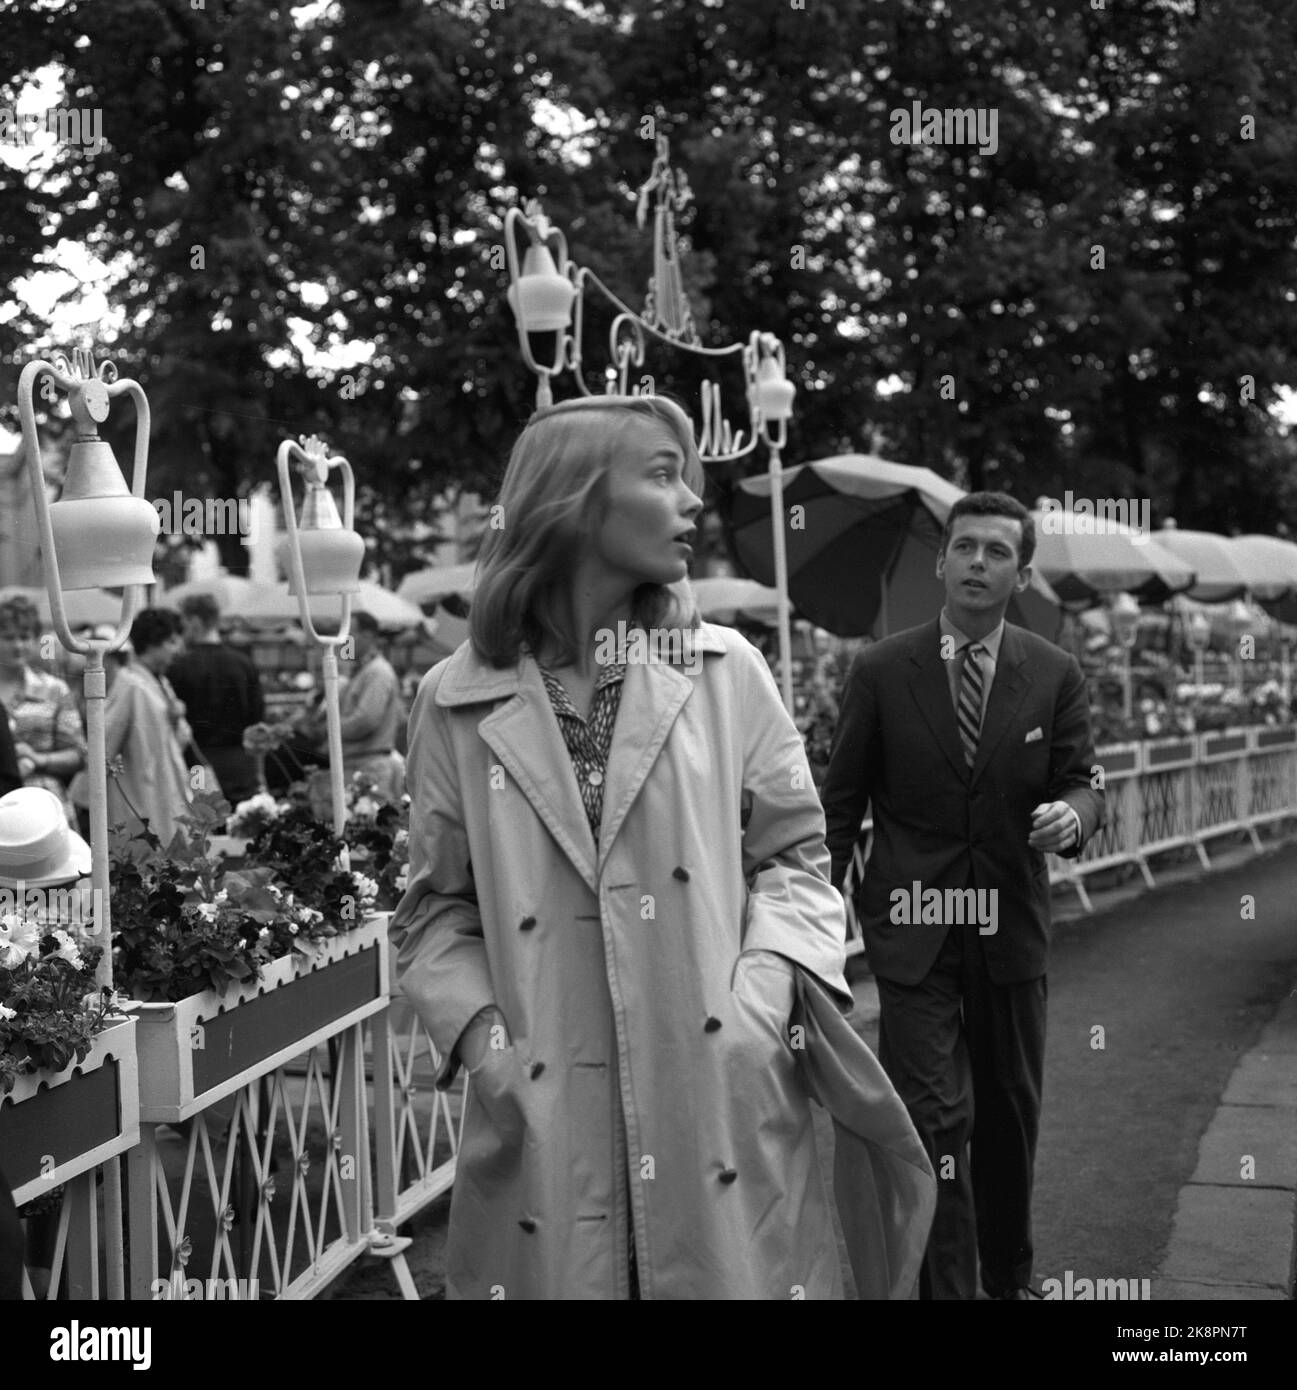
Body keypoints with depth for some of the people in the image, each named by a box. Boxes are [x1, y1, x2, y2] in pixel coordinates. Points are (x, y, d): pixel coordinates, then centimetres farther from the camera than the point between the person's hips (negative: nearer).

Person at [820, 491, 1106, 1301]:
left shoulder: (1056, 676, 2)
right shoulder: (881, 672, -2)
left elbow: (1082, 782, 4)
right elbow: (842, 800, 3)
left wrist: (1072, 816, -20)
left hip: (1012, 928, 3)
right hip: (913, 929, -2)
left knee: (1012, 1114, 15)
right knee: (935, 1119, -9)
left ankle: (1010, 1277, 33)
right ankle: (947, 1286, -1)